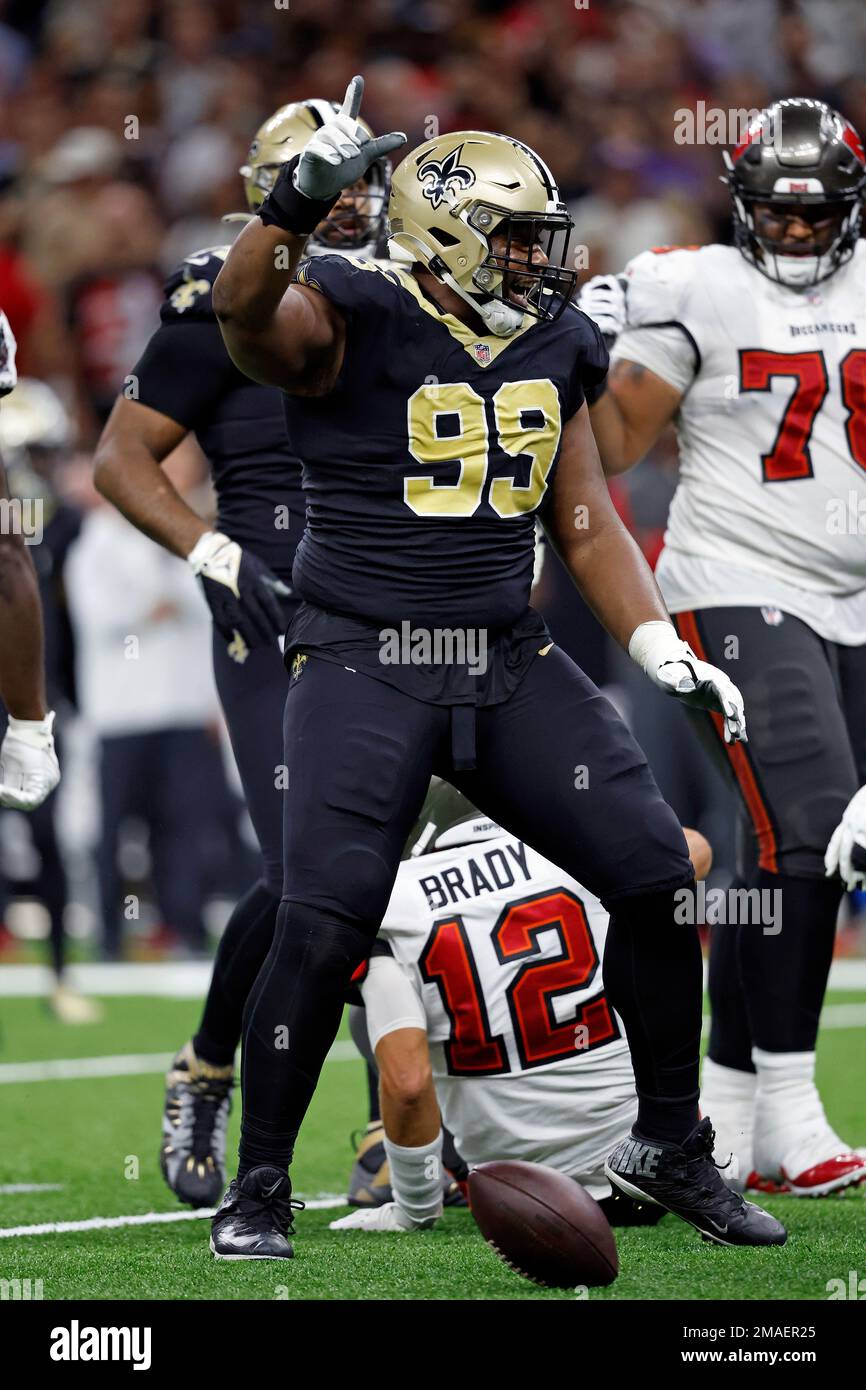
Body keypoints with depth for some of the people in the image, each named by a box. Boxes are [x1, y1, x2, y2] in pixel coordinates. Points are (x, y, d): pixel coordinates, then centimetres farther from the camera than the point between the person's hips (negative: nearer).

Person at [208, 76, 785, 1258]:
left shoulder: (551, 350, 10)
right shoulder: (347, 324, -9)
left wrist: (661, 651, 4)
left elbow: (587, 524, 16)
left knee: (658, 879, 1)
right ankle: (258, 1188, 1)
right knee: (325, 920, -15)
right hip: (367, 663, -6)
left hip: (511, 663, 6)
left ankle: (669, 1147, 19)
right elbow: (247, 311, -32)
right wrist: (299, 201, -49)